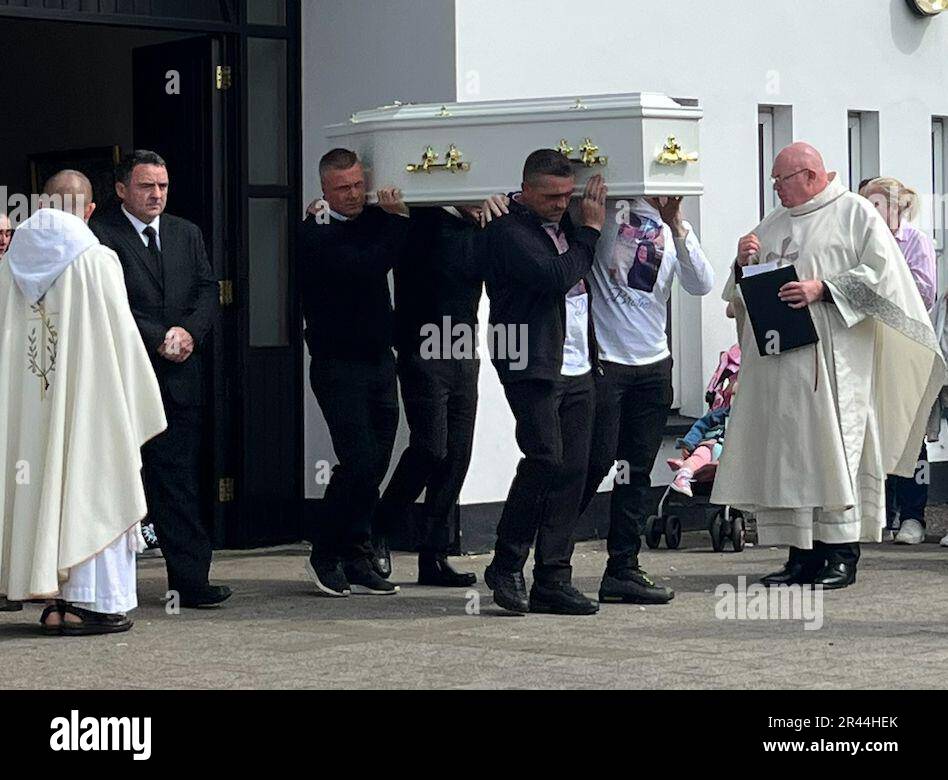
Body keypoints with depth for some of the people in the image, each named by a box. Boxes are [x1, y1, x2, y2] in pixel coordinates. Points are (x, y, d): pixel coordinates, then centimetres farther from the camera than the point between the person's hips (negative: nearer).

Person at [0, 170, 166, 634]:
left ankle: (53, 600, 10)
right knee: (89, 487, 1)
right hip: (88, 398, -5)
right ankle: (93, 600, -1)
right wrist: (134, 404, -1)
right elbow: (119, 337, -8)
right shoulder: (97, 260, -10)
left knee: (41, 489, 10)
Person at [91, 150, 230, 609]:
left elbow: (208, 292, 11)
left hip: (180, 375, 4)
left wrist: (189, 331, -8)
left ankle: (189, 580, -1)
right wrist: (157, 339, -14)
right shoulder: (102, 236, -3)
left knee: (179, 478, 1)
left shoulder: (187, 234, 16)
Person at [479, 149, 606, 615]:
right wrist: (589, 230, -8)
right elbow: (555, 277, -20)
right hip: (532, 367, -8)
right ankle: (506, 567, 1)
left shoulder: (565, 225, 17)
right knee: (545, 460, -15)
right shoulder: (507, 231, -8)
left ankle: (553, 581, 5)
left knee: (572, 471, 3)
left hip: (577, 370, 8)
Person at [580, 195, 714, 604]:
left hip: (653, 365, 5)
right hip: (602, 359, -5)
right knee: (596, 461, -8)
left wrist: (678, 227, -13)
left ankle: (623, 570, 9)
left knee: (637, 471, 5)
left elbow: (701, 285, -3)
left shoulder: (672, 229, 11)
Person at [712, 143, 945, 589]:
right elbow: (746, 292, 22)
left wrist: (823, 289, -16)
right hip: (780, 360, 6)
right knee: (787, 454, 1)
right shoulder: (773, 225, 21)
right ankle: (803, 556, 4)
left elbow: (879, 273, -7)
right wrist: (744, 263, 1)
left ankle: (842, 555, -4)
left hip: (833, 359, -6)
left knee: (834, 448, -8)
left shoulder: (855, 213, 3)